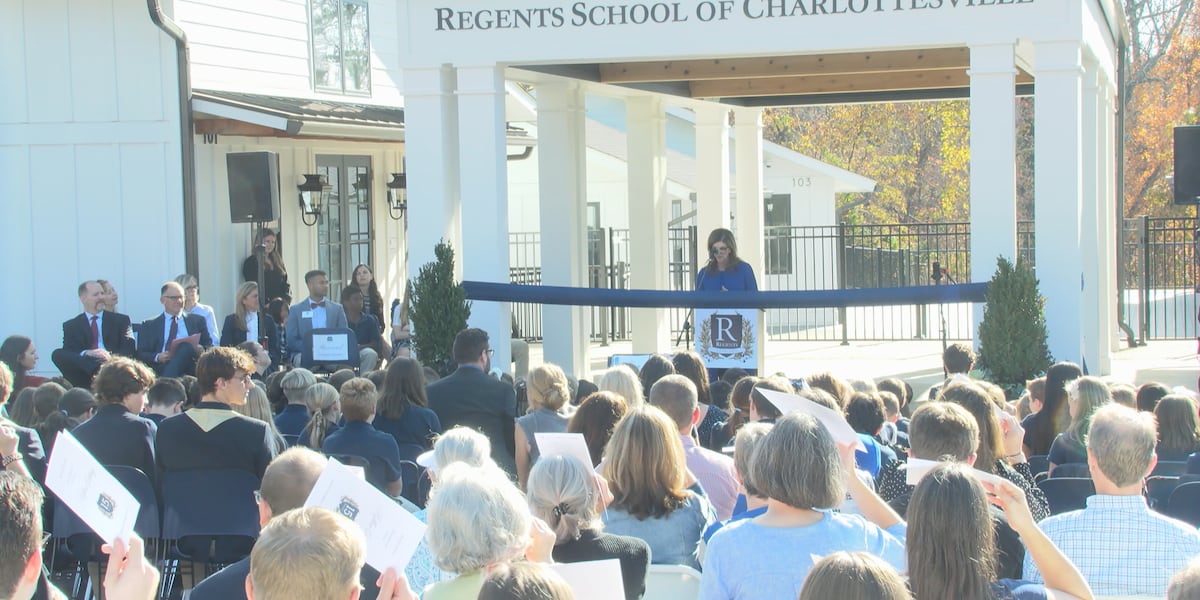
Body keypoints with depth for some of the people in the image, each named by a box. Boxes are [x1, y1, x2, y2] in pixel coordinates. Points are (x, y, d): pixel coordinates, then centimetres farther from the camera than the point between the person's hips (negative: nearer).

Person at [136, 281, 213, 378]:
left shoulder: (197, 321, 25)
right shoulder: (149, 325, 20)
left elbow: (209, 347, 20)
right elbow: (141, 354, 12)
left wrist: (202, 350, -4)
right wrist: (157, 357, -10)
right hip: (160, 368, -3)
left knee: (187, 346, -35)